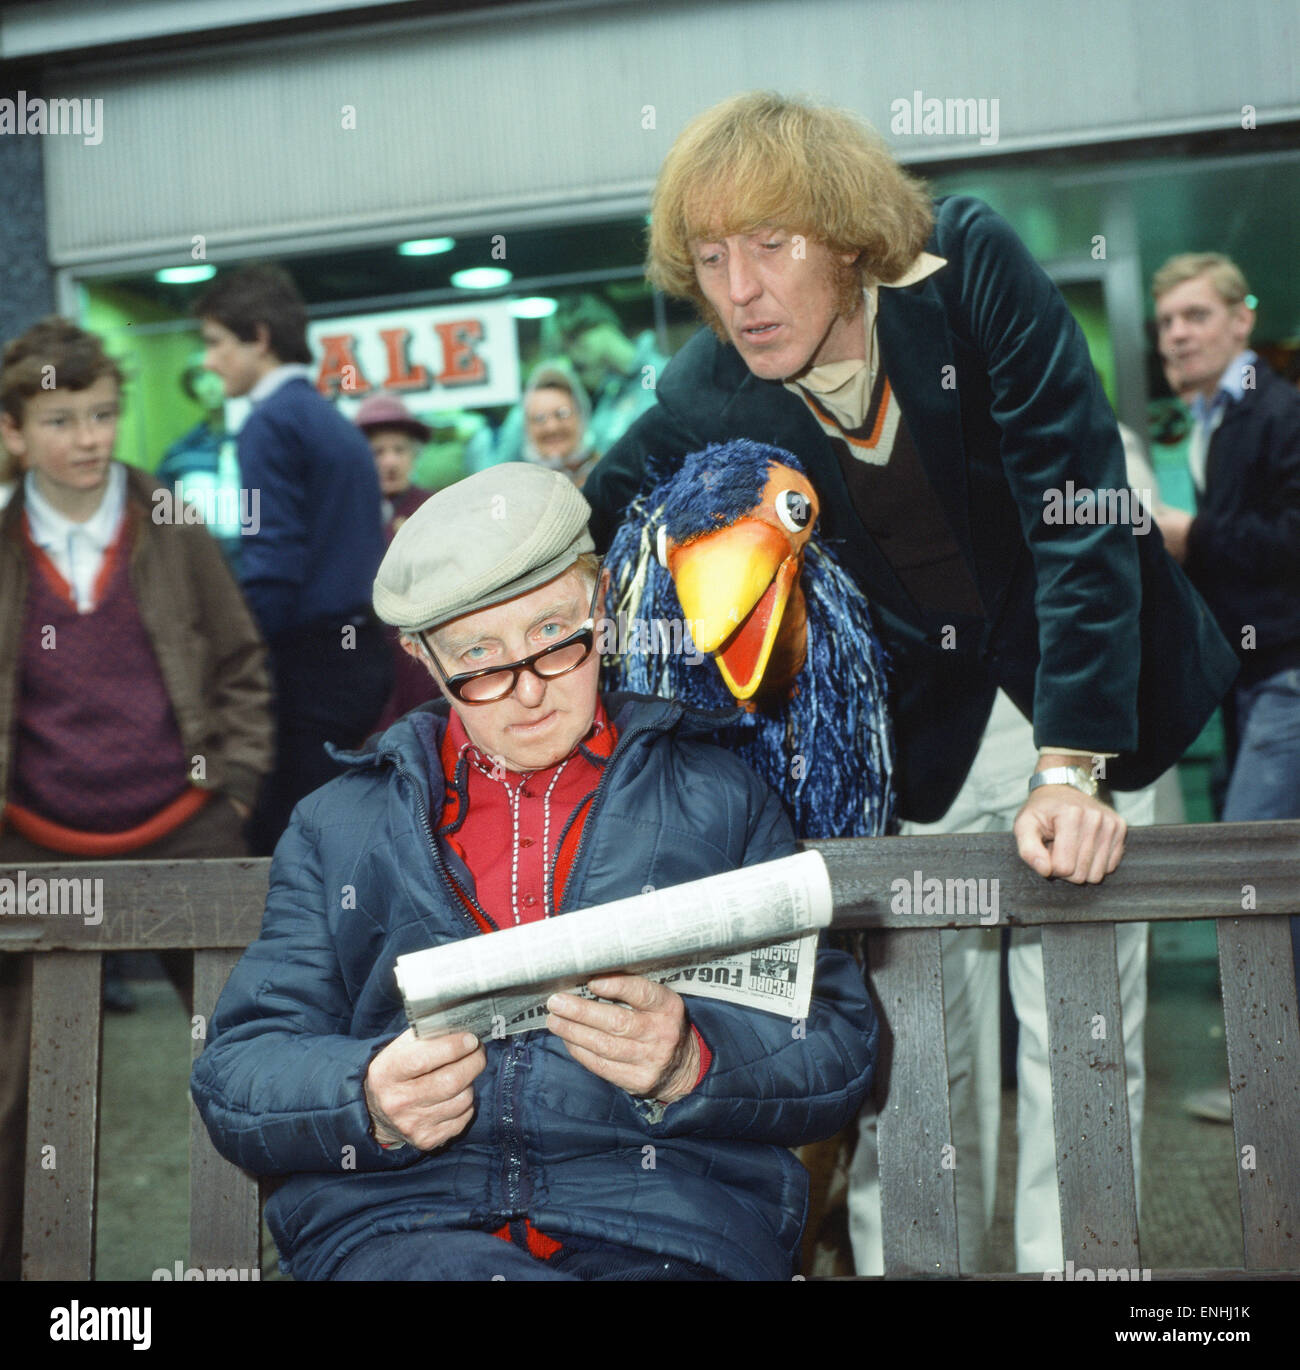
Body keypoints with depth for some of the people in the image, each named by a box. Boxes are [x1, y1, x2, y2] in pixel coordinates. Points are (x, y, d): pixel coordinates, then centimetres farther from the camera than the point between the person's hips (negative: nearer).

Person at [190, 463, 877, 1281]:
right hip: (393, 1216, 0)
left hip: (667, 1225, 1)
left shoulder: (720, 801, 15)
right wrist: (368, 1104, -11)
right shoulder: (337, 829, 18)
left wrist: (690, 1067, -12)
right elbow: (235, 1080, 12)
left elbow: (840, 1051, 10)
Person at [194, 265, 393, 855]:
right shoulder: (336, 423, 18)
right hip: (361, 650, 9)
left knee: (274, 840, -6)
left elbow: (273, 565, -18)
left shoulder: (272, 422, -9)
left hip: (309, 660, -9)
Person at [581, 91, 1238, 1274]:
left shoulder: (969, 267, -20)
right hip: (922, 729, 2)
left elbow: (1081, 510, -24)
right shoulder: (708, 392, -12)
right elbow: (583, 541, 1)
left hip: (1082, 698, -2)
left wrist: (1072, 767, -29)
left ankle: (1068, 1255, 17)